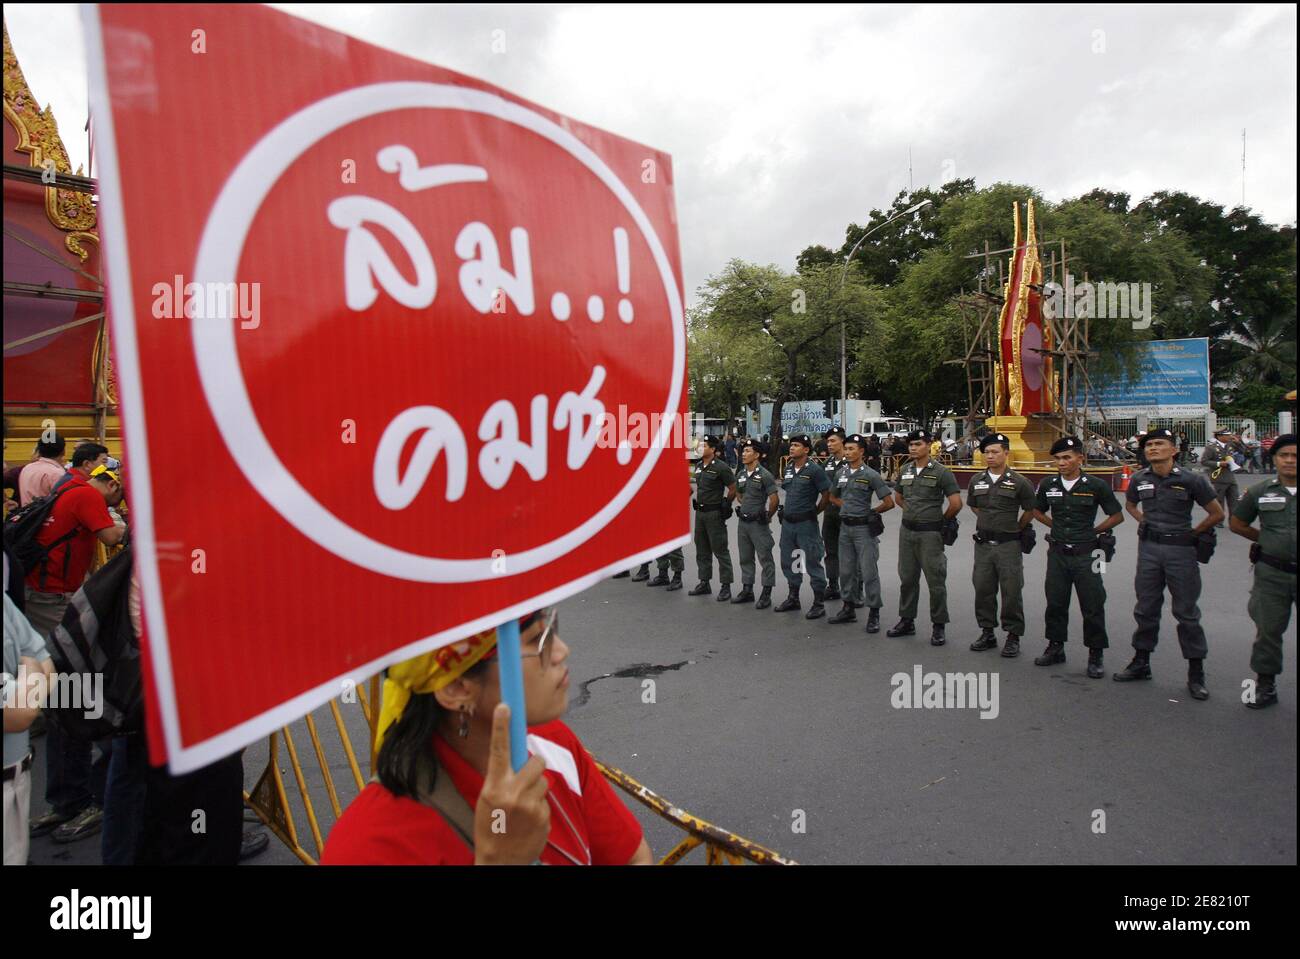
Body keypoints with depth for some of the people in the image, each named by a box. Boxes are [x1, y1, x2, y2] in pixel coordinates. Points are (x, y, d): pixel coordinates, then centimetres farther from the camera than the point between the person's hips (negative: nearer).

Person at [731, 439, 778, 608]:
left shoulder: (765, 475, -13)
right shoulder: (740, 474, 8)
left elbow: (774, 499, -15)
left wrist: (767, 517, -5)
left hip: (758, 523, -7)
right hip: (743, 522, 7)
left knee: (765, 559, -1)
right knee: (745, 558, 14)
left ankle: (766, 595, 4)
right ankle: (747, 591, 25)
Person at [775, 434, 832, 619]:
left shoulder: (814, 470, -12)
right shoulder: (788, 469, 9)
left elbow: (826, 495, -9)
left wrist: (814, 511, -2)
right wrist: (785, 510, 12)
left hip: (806, 523, -7)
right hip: (787, 522, 7)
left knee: (812, 564, -1)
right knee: (788, 562, 15)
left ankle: (819, 604, 8)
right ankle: (793, 599, 30)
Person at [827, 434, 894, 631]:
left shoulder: (871, 475, -10)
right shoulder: (841, 473, 7)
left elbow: (889, 503, -9)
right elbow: (833, 497, 22)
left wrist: (870, 512, 1)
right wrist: (849, 508, 8)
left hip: (864, 528, -6)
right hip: (845, 527, 6)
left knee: (869, 572, -3)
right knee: (846, 570, 13)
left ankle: (874, 613, 5)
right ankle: (849, 609, 24)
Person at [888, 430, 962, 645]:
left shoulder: (941, 472, -10)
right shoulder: (904, 471, 7)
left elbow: (956, 504, -12)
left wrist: (942, 520, 1)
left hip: (930, 533, -6)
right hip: (907, 531, 6)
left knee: (935, 581, 1)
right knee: (907, 578, 13)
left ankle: (938, 627, 11)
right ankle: (907, 621, 25)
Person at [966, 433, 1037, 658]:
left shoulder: (1018, 482, -7)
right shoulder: (976, 480, 5)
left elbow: (1030, 511, 4)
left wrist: (1016, 529, 12)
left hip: (1008, 545, -4)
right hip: (983, 544, 4)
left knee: (1011, 591, 0)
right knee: (983, 589, 9)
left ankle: (1013, 637, 11)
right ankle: (987, 633, 21)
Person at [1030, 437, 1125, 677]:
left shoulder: (1095, 485, -8)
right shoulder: (1048, 484, 1)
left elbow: (1117, 516, 2)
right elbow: (1038, 511, 19)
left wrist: (1093, 531, -1)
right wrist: (1056, 527, 8)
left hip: (1086, 555, -3)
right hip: (1057, 554, 3)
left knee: (1092, 606, 3)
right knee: (1055, 603, 11)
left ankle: (1096, 654, 15)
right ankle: (1055, 648, 25)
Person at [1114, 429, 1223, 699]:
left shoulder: (1190, 480, -9)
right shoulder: (1139, 479, 3)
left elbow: (1217, 514, 0)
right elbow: (1130, 505, 24)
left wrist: (1190, 533, 2)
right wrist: (1147, 524, 10)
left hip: (1181, 550, -3)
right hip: (1149, 548, 4)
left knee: (1186, 612, 2)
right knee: (1146, 608, 12)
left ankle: (1196, 673, 12)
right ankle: (1140, 663, 23)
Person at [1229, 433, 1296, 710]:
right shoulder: (1260, 492, 3)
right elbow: (1237, 523, 15)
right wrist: (1267, 539, 7)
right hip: (1271, 573, 2)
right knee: (1268, 630, 11)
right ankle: (1265, 686, 23)